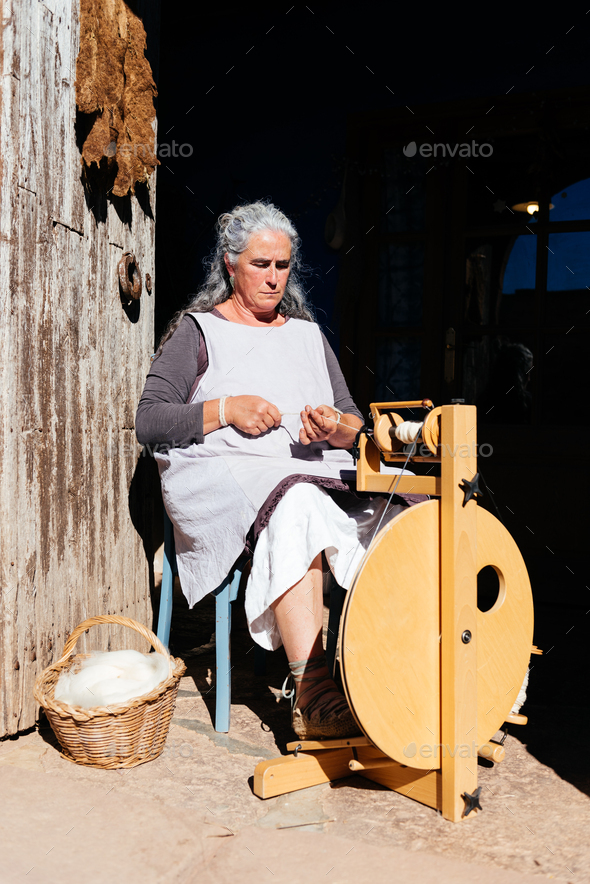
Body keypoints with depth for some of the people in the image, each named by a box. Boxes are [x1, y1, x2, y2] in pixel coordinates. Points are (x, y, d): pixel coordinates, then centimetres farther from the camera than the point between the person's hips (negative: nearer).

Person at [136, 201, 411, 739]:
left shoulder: (308, 334, 24)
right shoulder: (198, 331, 12)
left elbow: (357, 426, 17)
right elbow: (148, 421, 2)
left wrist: (336, 426, -8)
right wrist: (225, 409, -11)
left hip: (315, 472, 5)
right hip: (224, 473, -4)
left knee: (387, 516, -28)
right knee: (297, 507, -39)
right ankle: (313, 698, -42)